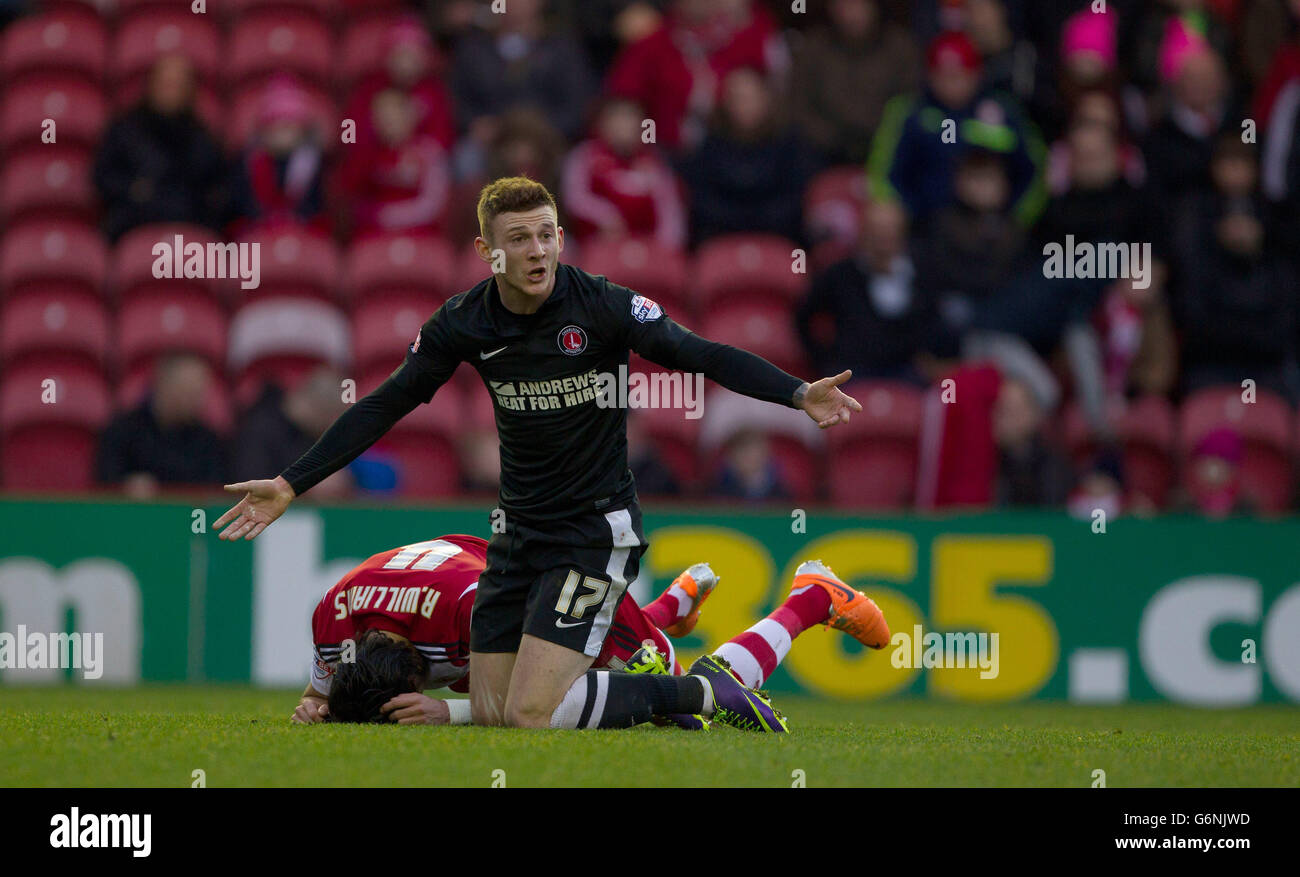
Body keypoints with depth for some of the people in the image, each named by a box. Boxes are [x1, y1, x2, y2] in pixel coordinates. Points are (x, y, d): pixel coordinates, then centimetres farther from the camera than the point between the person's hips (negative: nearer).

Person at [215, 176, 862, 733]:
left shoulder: (603, 306, -15)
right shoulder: (463, 325, -3)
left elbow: (701, 356, -16)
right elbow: (384, 407, 6)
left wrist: (798, 395, -30)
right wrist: (291, 484, 3)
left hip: (597, 530, -6)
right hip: (521, 532, 6)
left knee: (533, 714, -17)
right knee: (490, 716, 2)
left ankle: (703, 691, 0)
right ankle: (639, 685, 23)